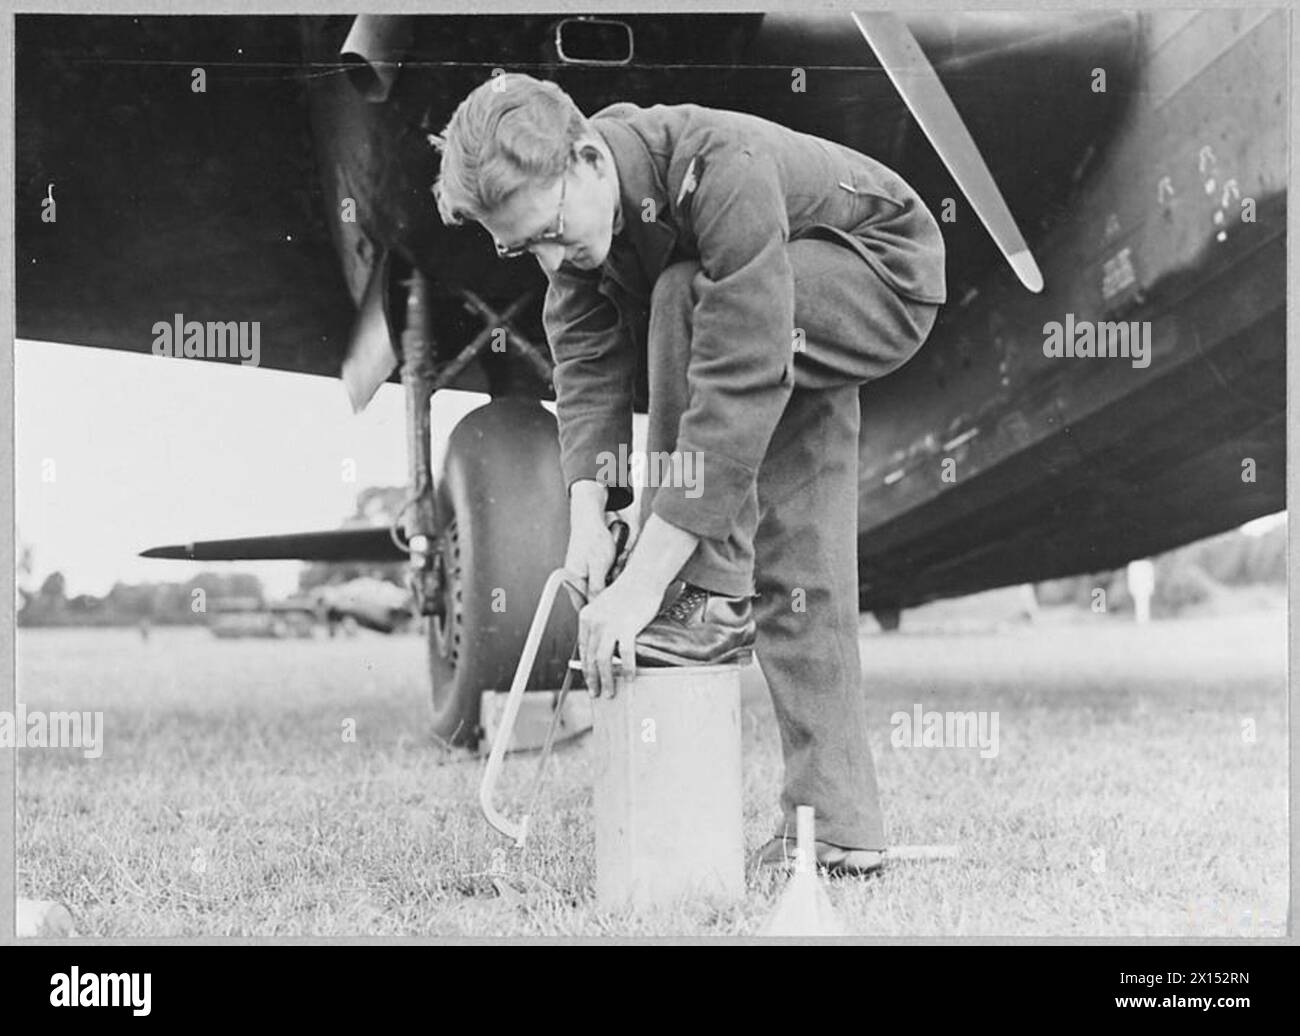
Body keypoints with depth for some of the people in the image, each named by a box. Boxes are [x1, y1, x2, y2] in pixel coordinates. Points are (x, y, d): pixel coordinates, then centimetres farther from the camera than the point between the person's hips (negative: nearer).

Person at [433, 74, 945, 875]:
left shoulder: (722, 168, -39)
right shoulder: (571, 211, -15)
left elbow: (741, 380, -43)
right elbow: (587, 363, -15)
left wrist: (646, 575, -44)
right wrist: (590, 515, -32)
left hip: (887, 282, -7)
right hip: (791, 328, 7)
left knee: (683, 299, -32)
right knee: (796, 568, -2)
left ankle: (713, 601, -23)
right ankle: (835, 827, 1)